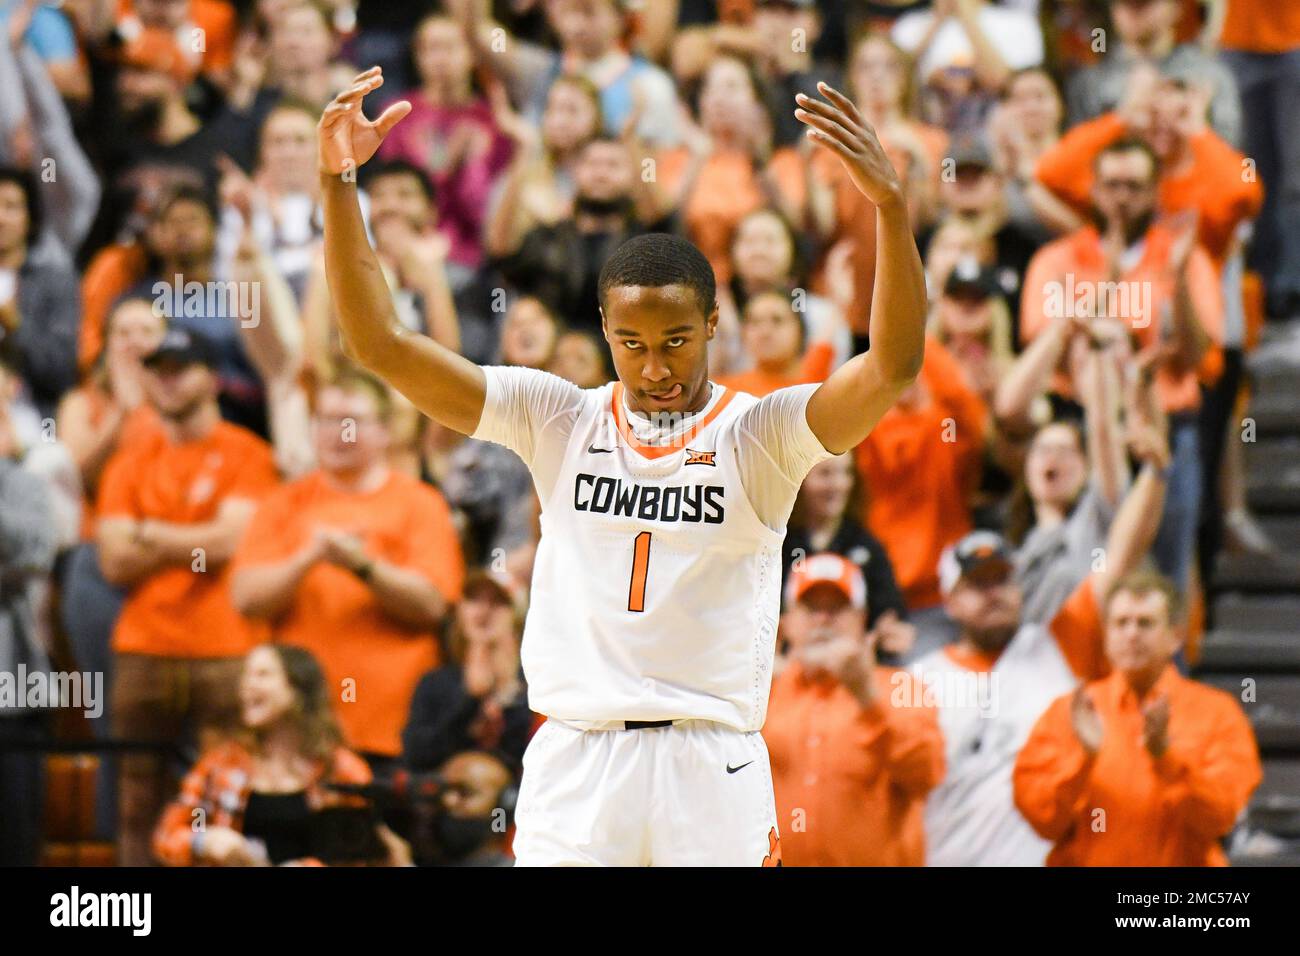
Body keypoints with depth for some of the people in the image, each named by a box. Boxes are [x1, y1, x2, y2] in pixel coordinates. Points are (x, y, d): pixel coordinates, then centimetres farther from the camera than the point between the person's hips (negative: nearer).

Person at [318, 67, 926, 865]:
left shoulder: (758, 435, 0)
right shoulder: (559, 421, 7)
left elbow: (894, 366, -16)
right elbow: (381, 345, 5)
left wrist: (892, 207, -31)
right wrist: (338, 184, -6)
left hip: (713, 772, -2)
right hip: (572, 766, 2)